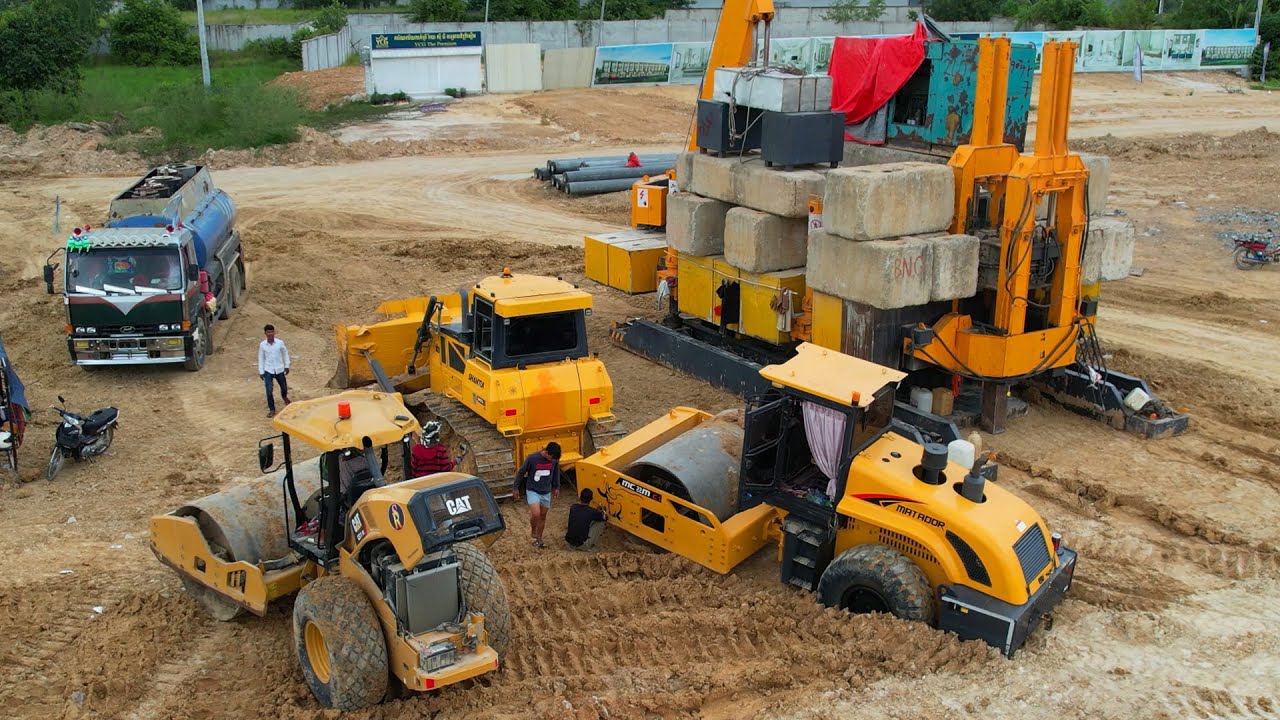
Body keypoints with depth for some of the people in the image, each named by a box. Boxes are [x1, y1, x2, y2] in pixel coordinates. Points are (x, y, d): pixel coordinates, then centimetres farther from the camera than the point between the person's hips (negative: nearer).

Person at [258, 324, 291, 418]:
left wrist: (286, 366, 7)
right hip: (268, 371, -1)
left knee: (284, 387, 18)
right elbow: (261, 358, 0)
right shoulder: (262, 345, -9)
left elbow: (285, 353, 4)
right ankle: (271, 409, 5)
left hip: (279, 369, 1)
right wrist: (261, 372, 0)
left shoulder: (280, 342, -10)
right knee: (269, 390, -8)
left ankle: (285, 398, 52)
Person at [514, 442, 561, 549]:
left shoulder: (554, 459, -12)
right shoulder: (532, 458, -24)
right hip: (532, 491, -4)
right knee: (536, 514, -19)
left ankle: (539, 539, 31)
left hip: (546, 492, 4)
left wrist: (556, 487, 18)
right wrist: (516, 488, -1)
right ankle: (533, 532, 10)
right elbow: (521, 472, -10)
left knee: (543, 516, 13)